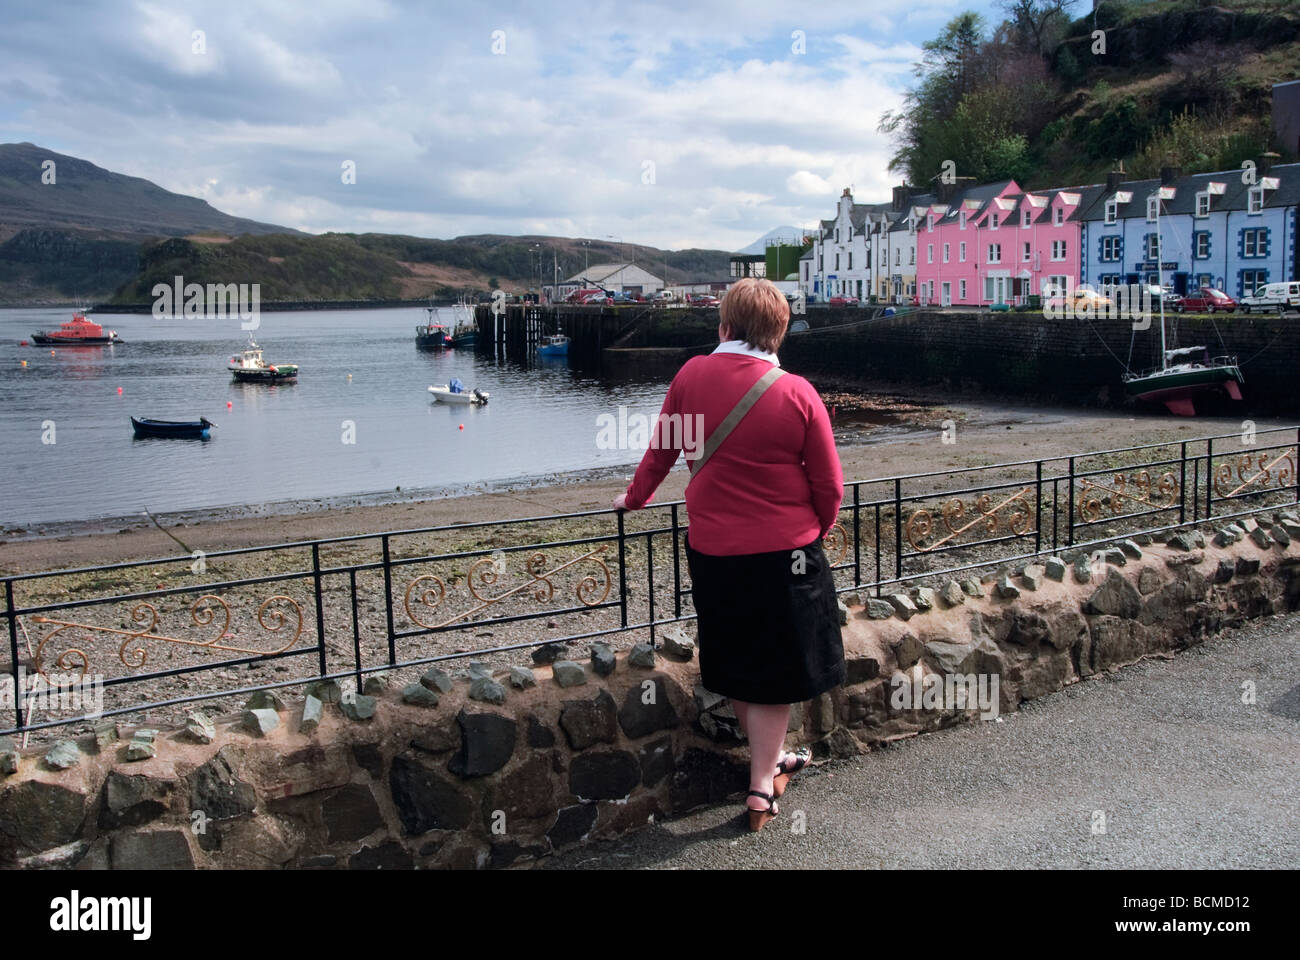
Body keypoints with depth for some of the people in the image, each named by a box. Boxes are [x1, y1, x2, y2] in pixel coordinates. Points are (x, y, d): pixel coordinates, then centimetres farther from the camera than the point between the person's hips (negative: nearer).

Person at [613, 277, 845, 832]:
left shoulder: (691, 376, -4)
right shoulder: (797, 393, -12)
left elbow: (660, 453, 8)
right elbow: (829, 485, -5)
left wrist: (635, 498, 27)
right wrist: (816, 530, 15)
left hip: (712, 550, 3)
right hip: (784, 551, -3)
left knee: (736, 665, 20)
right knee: (774, 669, 12)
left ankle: (770, 759, 38)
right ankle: (762, 788, 19)